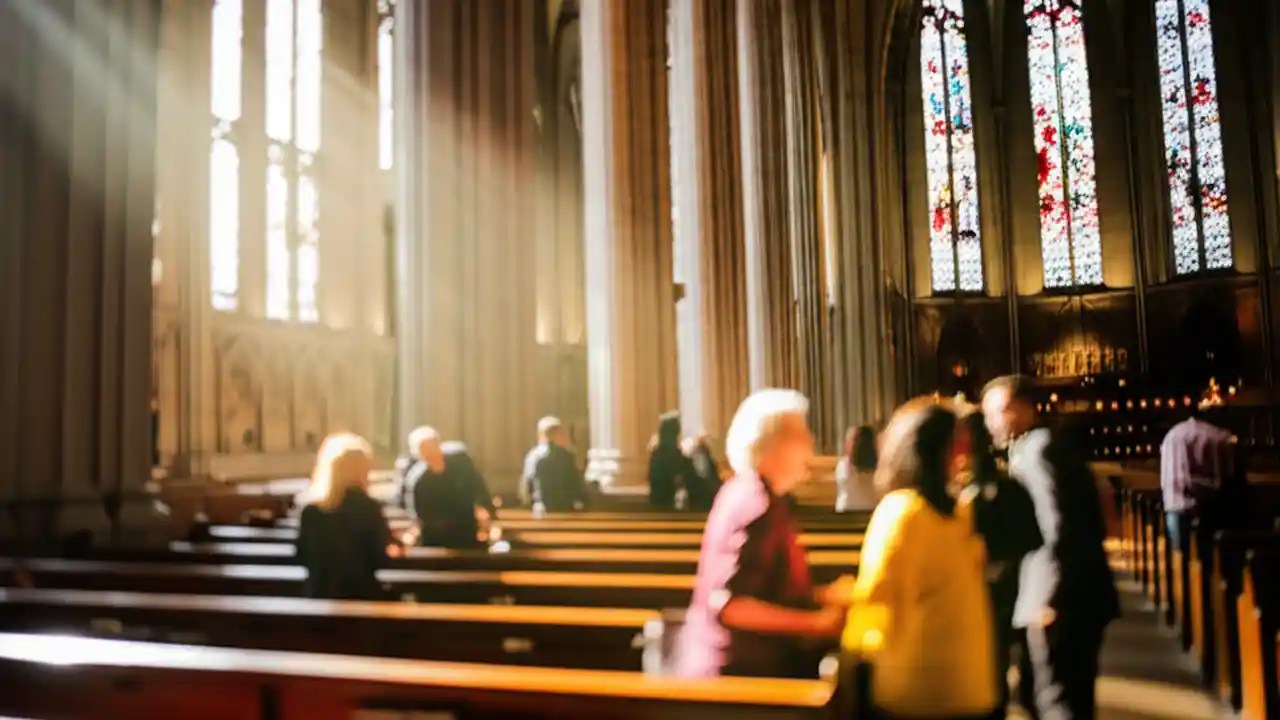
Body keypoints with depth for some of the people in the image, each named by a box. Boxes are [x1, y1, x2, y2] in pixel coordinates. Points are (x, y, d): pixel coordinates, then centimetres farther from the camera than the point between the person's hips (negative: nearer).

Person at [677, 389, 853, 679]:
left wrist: (821, 595, 7)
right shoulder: (751, 502, -22)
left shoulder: (767, 499, 7)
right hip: (737, 671, -9)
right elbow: (728, 605, -27)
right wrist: (814, 623, -23)